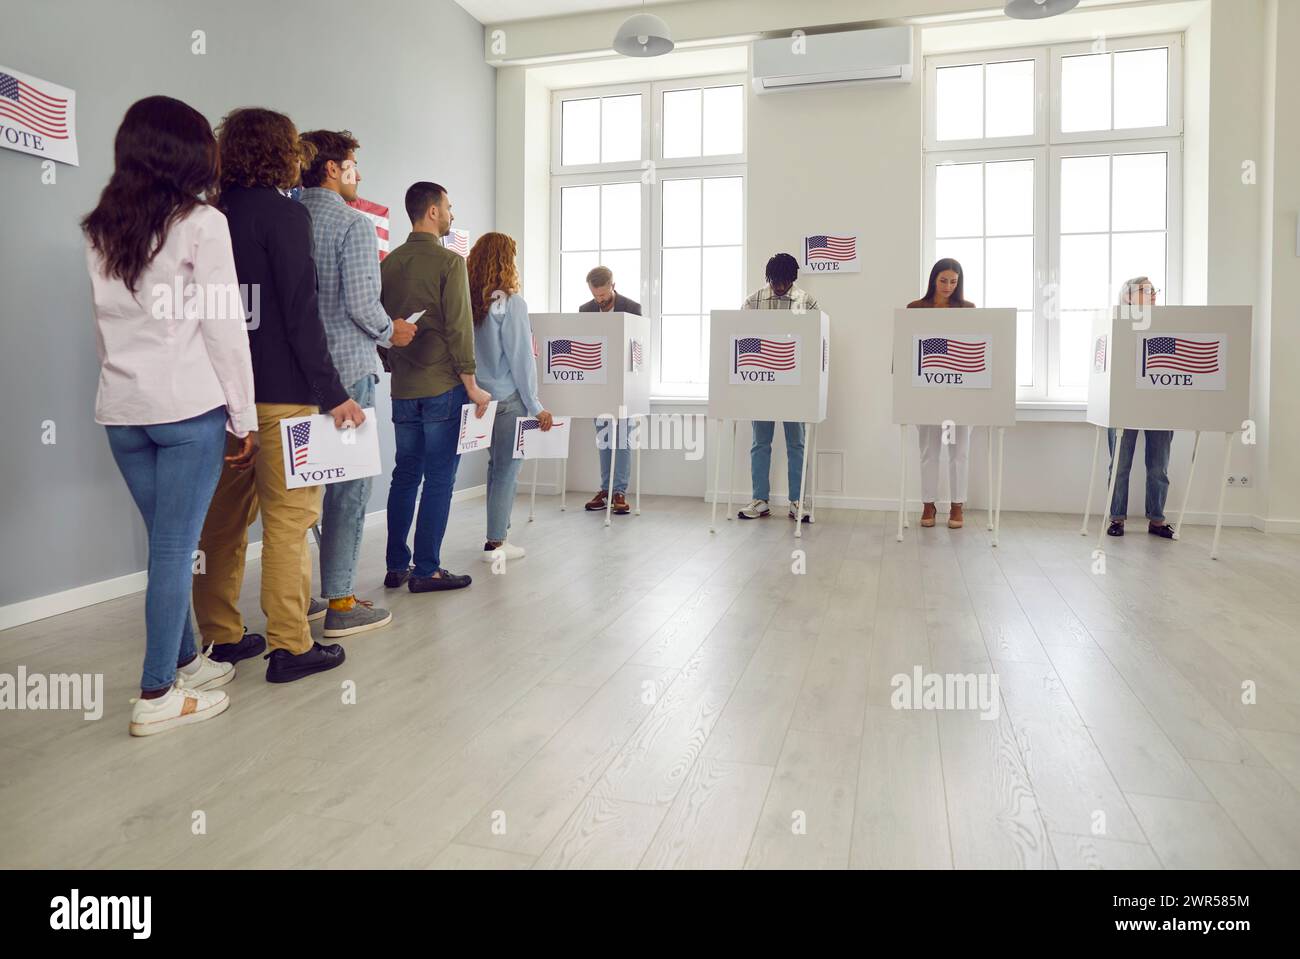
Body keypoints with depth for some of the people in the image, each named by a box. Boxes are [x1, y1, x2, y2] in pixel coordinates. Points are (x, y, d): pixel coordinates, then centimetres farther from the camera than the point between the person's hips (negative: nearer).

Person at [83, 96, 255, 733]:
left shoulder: (99, 231, 13)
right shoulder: (201, 223, -6)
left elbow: (104, 328, 16)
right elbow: (224, 328, -8)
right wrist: (244, 416, -4)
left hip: (120, 409, 6)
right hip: (188, 406, -6)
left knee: (167, 544, 15)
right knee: (175, 549, -1)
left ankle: (185, 661, 26)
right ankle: (157, 697, 6)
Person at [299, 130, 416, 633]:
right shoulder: (354, 224, -9)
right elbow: (362, 304, -17)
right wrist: (391, 332, 2)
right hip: (346, 370, -7)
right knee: (348, 486, -1)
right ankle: (340, 603, 5)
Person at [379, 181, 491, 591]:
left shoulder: (390, 262, 10)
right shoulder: (449, 262, -9)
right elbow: (458, 327, -14)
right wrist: (471, 384, -10)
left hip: (403, 388, 6)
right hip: (442, 386, -6)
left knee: (405, 474, 12)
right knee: (439, 478, -1)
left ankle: (396, 566, 17)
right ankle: (426, 570, 2)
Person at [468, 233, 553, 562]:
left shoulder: (469, 302, 4)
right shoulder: (511, 303, -12)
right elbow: (521, 359, -12)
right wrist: (536, 407, -6)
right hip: (508, 399, -6)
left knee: (496, 464, 18)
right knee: (507, 469, 3)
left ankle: (498, 531, 25)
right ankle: (495, 544, 9)